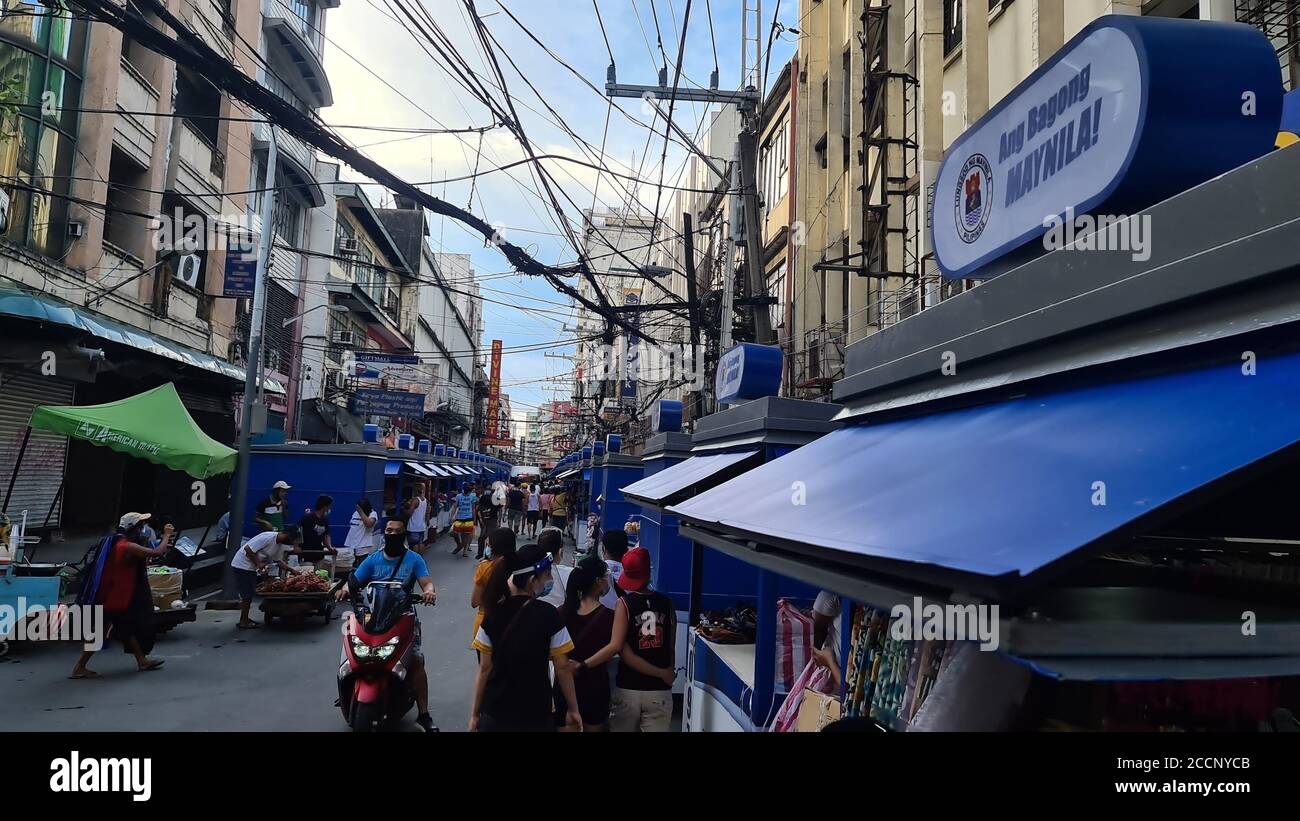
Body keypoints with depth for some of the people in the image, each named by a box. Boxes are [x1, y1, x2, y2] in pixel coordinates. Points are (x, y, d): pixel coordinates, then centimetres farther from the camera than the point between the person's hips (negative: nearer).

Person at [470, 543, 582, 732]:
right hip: (536, 714, -2)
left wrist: (475, 714, 7)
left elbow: (484, 669, -2)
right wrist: (573, 709, 1)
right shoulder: (549, 616, -15)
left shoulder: (493, 615, -6)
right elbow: (562, 668, -10)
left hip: (495, 713, 2)